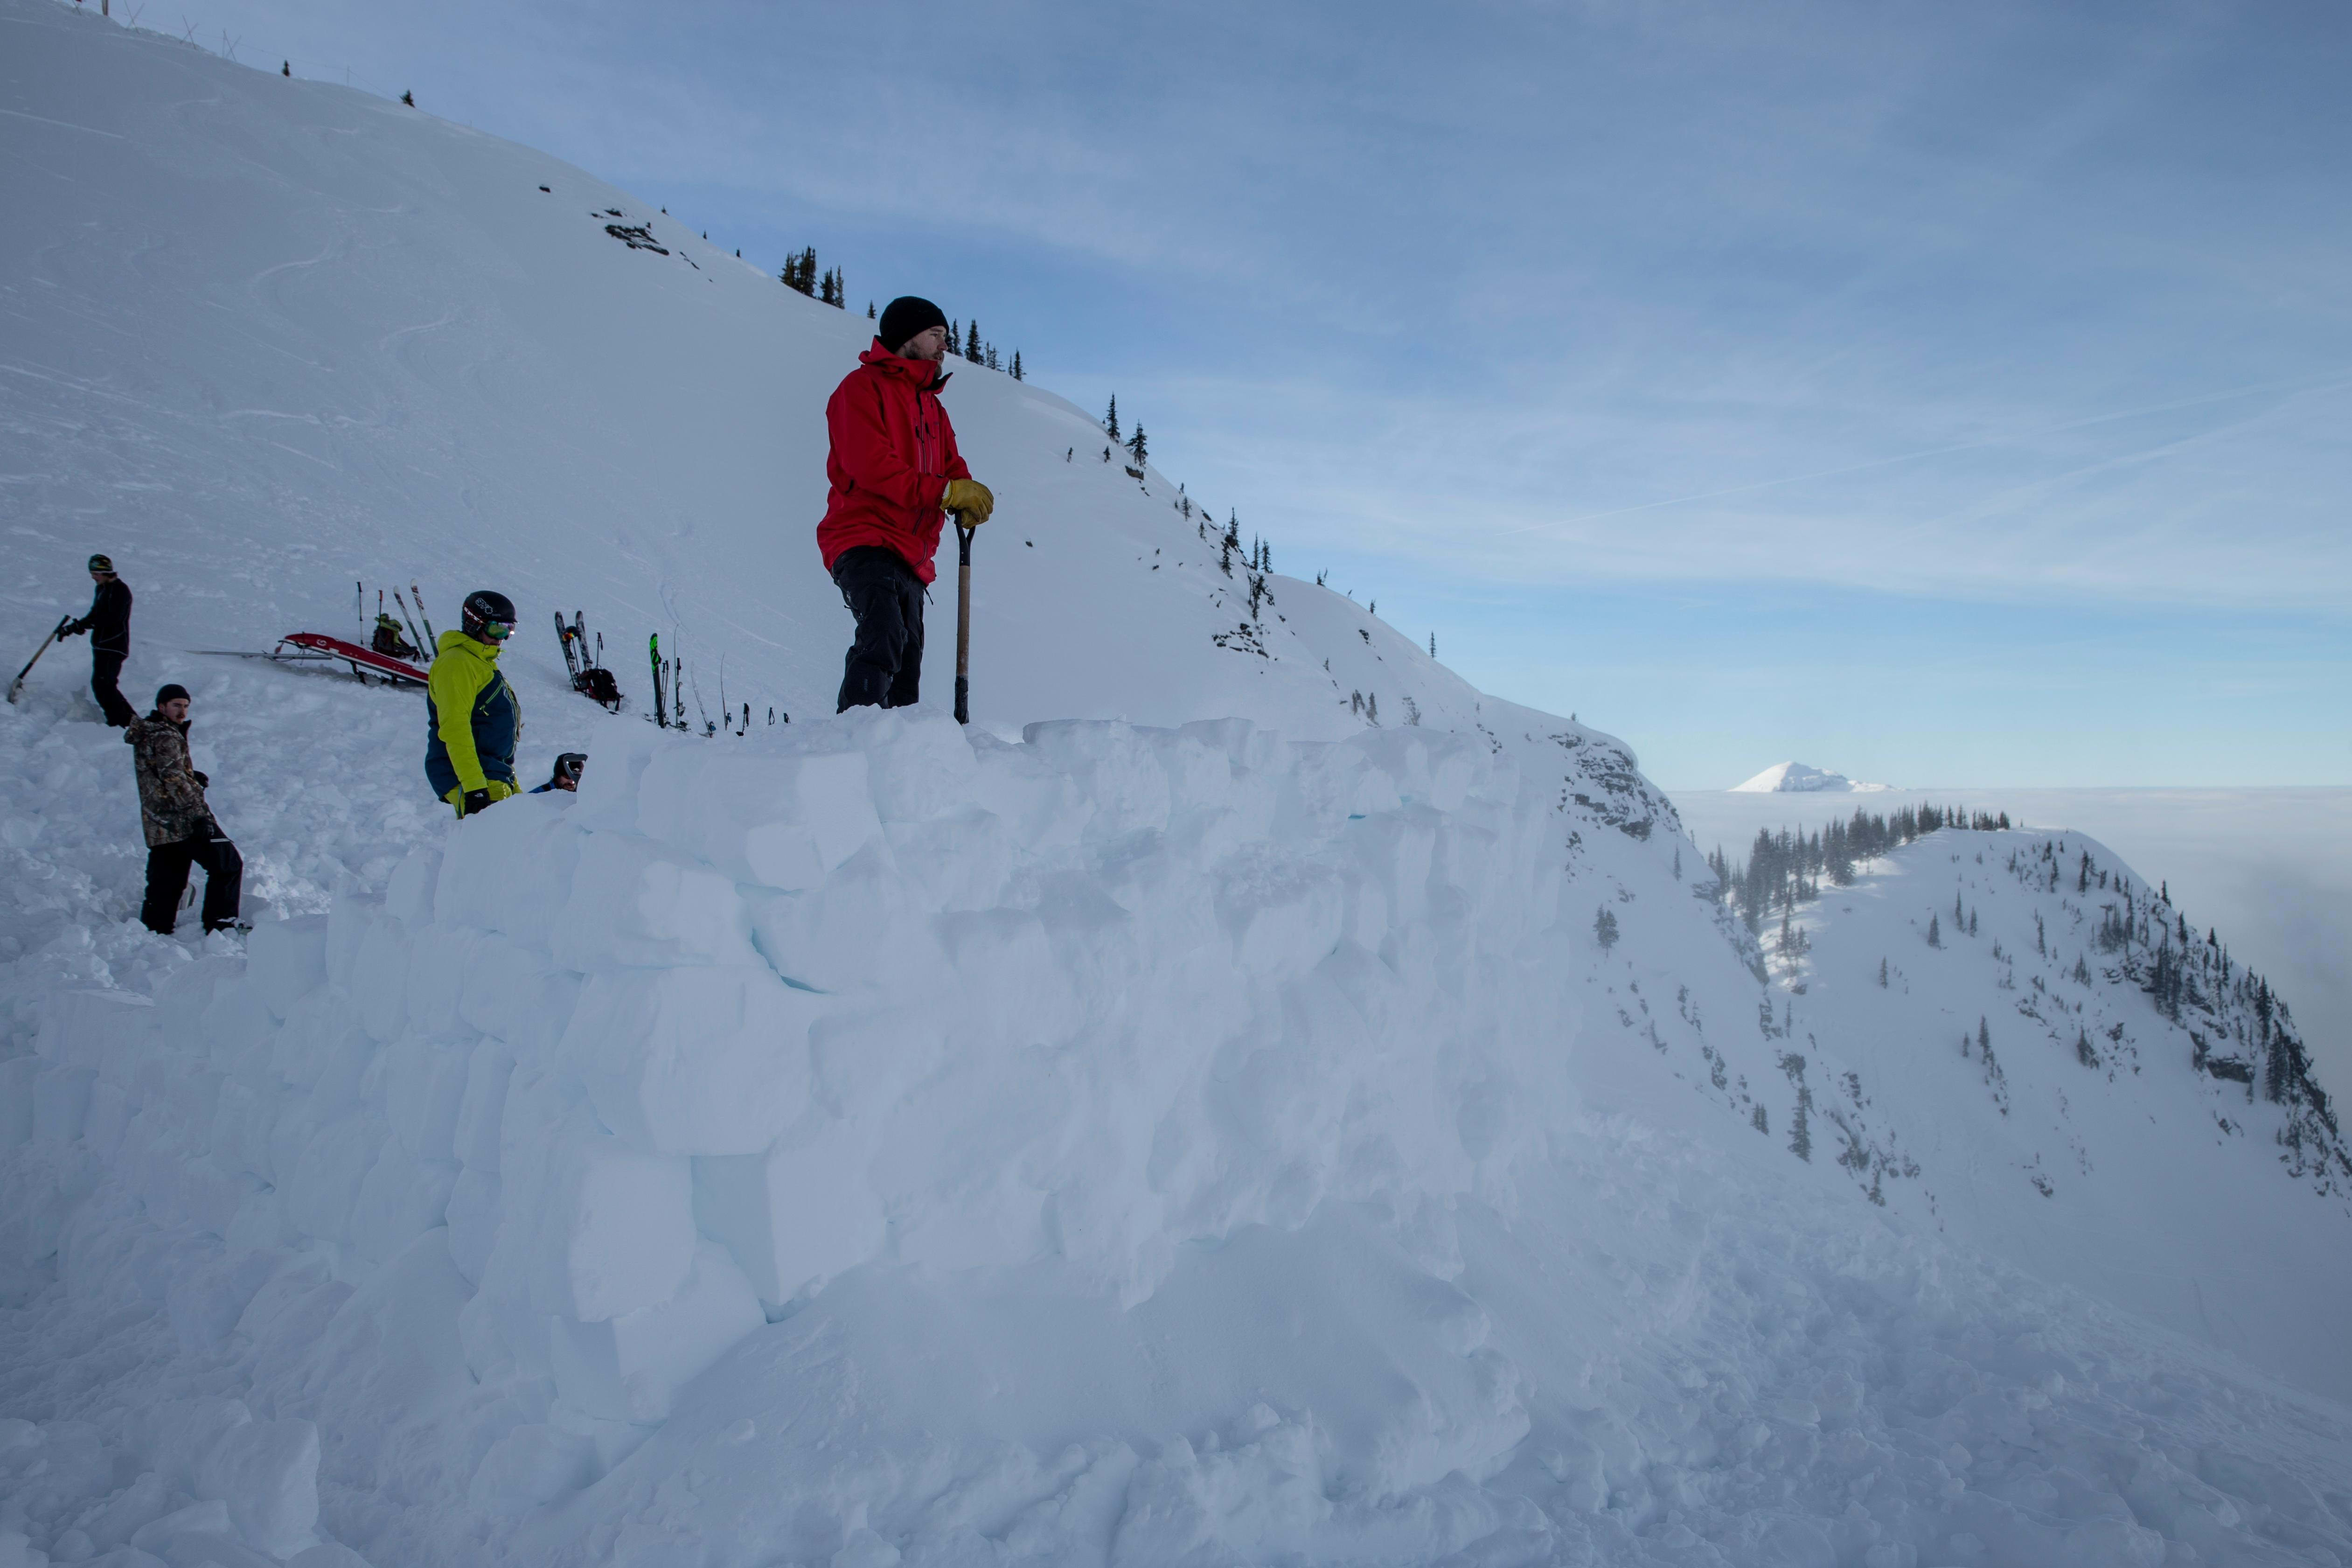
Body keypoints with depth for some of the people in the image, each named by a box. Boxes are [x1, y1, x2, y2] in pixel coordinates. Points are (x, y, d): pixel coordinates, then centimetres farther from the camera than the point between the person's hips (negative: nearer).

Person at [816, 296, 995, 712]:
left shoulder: (932, 406, 25)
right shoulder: (863, 387, -1)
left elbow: (952, 467, 16)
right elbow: (870, 465, -16)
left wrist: (969, 498, -9)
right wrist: (945, 492, -21)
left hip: (912, 556, 9)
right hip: (864, 542, -9)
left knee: (905, 669, 10)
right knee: (883, 637, -30)